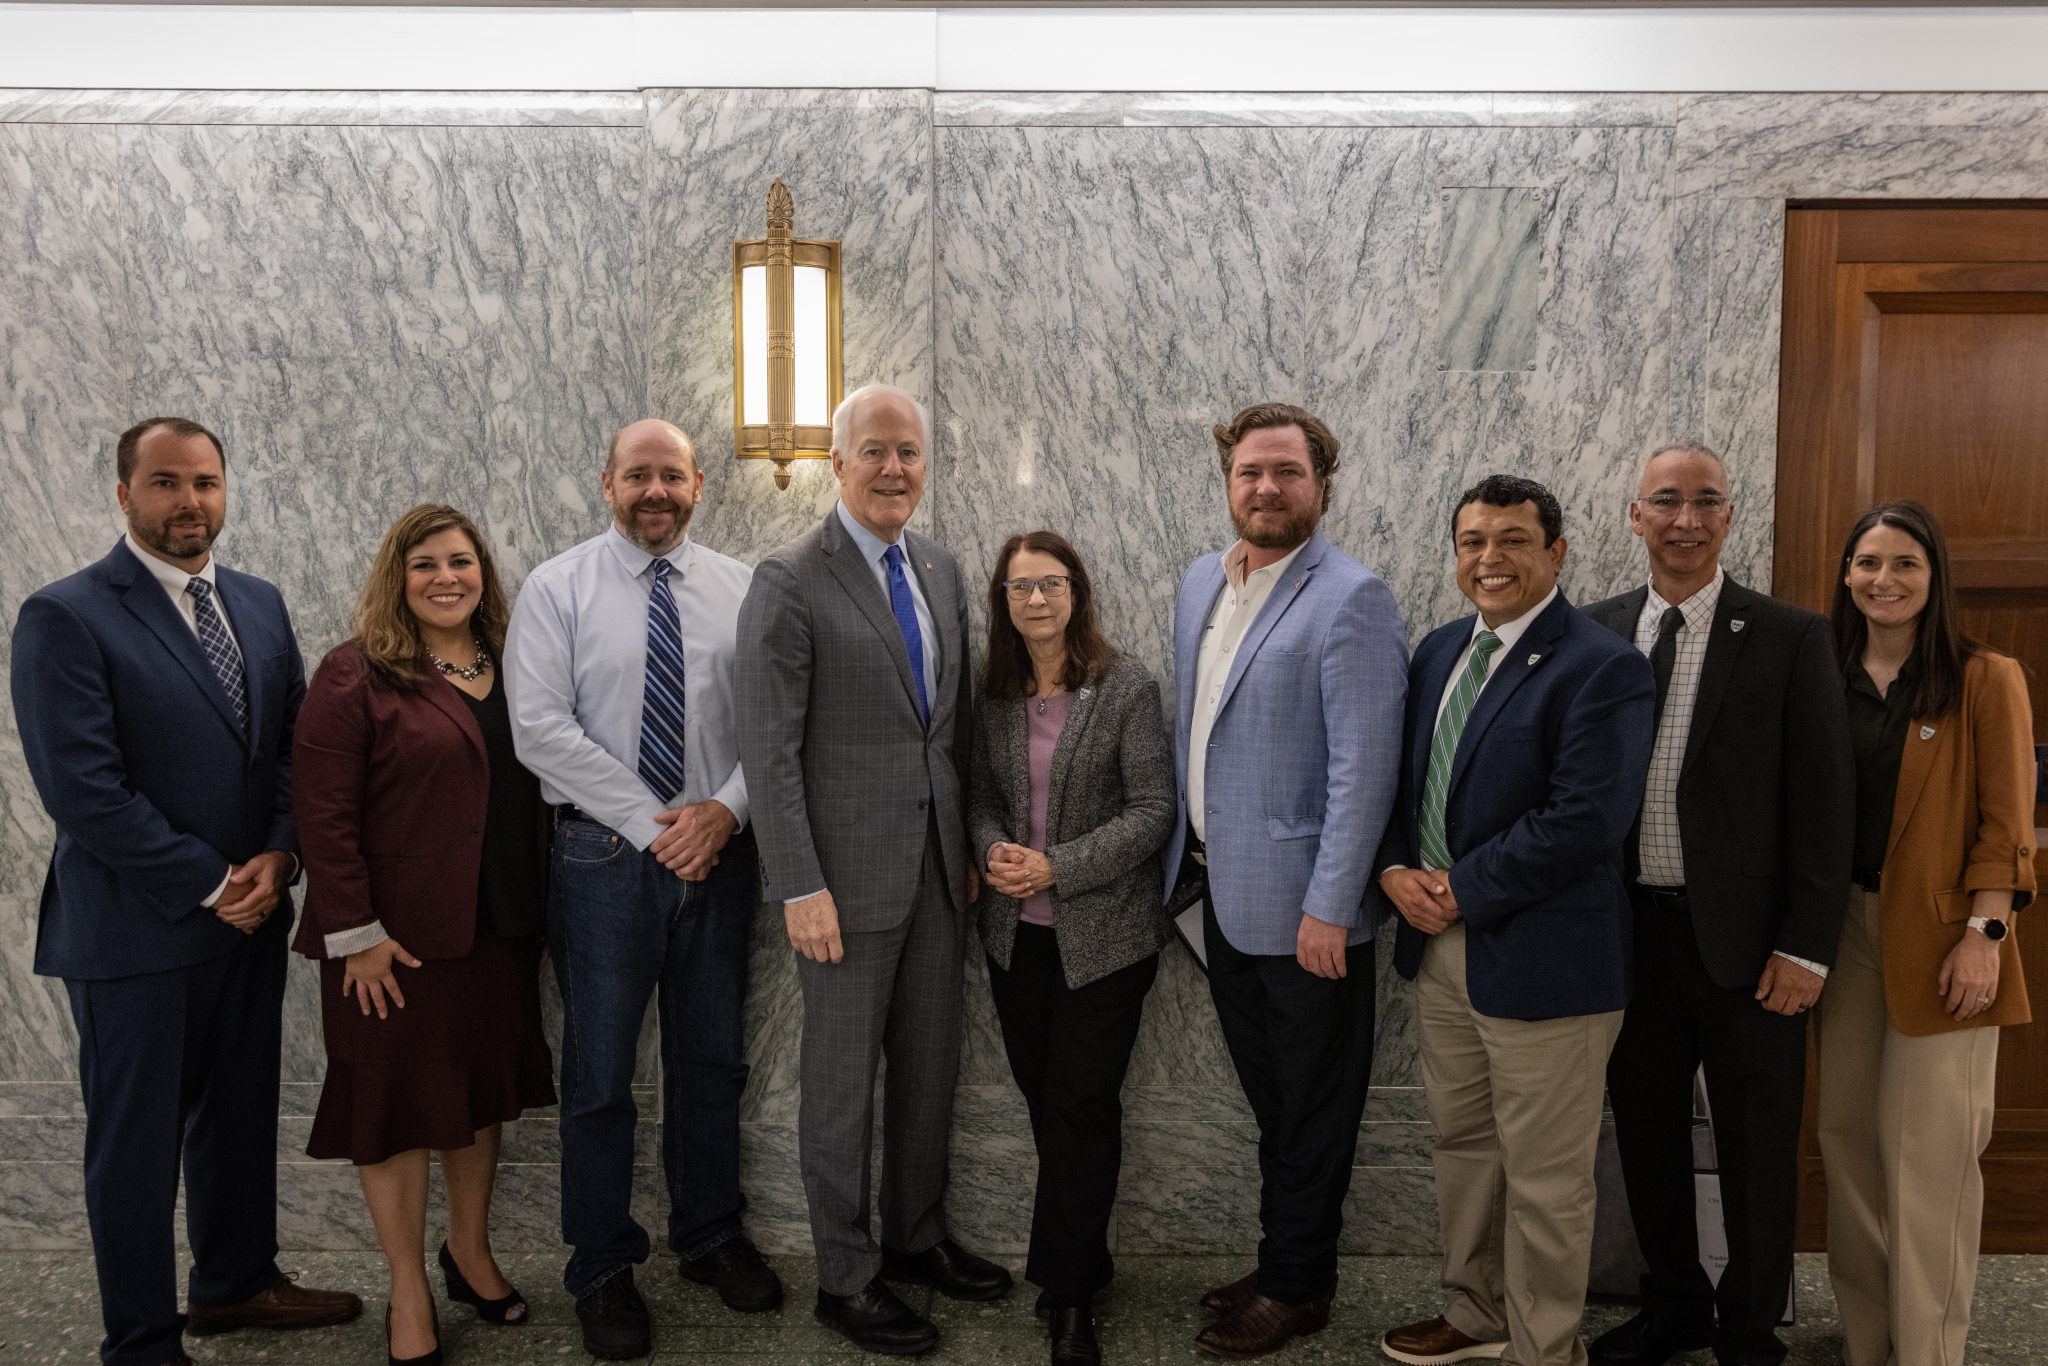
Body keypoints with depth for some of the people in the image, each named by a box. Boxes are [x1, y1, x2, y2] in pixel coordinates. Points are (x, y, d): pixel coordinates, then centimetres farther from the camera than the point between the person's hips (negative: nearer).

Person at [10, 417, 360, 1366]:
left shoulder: (260, 604, 8)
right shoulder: (65, 617, -12)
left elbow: (294, 744, 8)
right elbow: (81, 790, -18)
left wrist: (277, 857, -7)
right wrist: (211, 884, -15)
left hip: (251, 917, 6)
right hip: (135, 928, -6)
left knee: (241, 1113, 20)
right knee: (136, 1140, 9)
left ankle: (235, 1281, 40)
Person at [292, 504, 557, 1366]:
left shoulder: (509, 669, 7)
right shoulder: (356, 675, -10)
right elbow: (323, 811, -13)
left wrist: (535, 914, 9)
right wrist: (356, 932, -16)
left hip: (497, 930, 5)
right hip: (396, 938, -5)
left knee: (482, 1093, 17)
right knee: (396, 1103, 8)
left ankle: (470, 1251, 37)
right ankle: (409, 1293, 24)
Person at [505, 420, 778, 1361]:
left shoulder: (737, 591, 4)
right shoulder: (558, 588, -3)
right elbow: (541, 728, -12)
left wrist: (724, 809, -13)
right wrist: (653, 824, -14)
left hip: (718, 850, 3)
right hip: (605, 855, -2)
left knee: (712, 1060, 15)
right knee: (601, 1072, 7)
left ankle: (712, 1235, 34)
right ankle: (602, 1270, 24)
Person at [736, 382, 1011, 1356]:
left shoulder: (941, 570, 9)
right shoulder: (790, 582, -11)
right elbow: (770, 750, -14)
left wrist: (967, 842, 12)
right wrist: (802, 888, -17)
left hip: (936, 867, 7)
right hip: (848, 873, -6)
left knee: (931, 1064, 17)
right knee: (842, 1083, 7)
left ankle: (917, 1237, 37)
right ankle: (845, 1278, 24)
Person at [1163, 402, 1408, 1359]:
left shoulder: (1351, 600, -16)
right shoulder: (1200, 582, 9)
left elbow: (1363, 768, -20)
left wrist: (1328, 908, -21)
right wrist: (1189, 849, 15)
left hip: (1299, 905, -7)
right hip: (1223, 888, 7)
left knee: (1309, 1108, 11)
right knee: (1267, 1098, 21)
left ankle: (1295, 1288, 28)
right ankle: (1284, 1260, 38)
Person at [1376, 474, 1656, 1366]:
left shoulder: (1603, 669, -14)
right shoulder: (1439, 651, 10)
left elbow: (1585, 820, -22)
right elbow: (1400, 778, 14)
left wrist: (1461, 890, -16)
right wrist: (1396, 870, -5)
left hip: (1543, 959, -7)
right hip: (1438, 945, 7)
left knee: (1545, 1178, 8)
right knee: (1462, 1146, 22)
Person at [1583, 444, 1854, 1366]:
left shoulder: (1791, 639, -6)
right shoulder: (1595, 633, 3)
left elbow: (1824, 801, -7)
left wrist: (1806, 946, -11)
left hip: (1745, 941, -3)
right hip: (1629, 933, 3)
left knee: (1756, 1150, 11)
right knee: (1646, 1135, 17)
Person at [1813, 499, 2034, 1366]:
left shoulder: (1985, 680, -2)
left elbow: (2006, 823, -5)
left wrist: (1983, 934, -13)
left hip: (1938, 935, -4)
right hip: (1842, 926, 4)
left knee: (1929, 1151, 0)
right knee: (1847, 1134, 9)